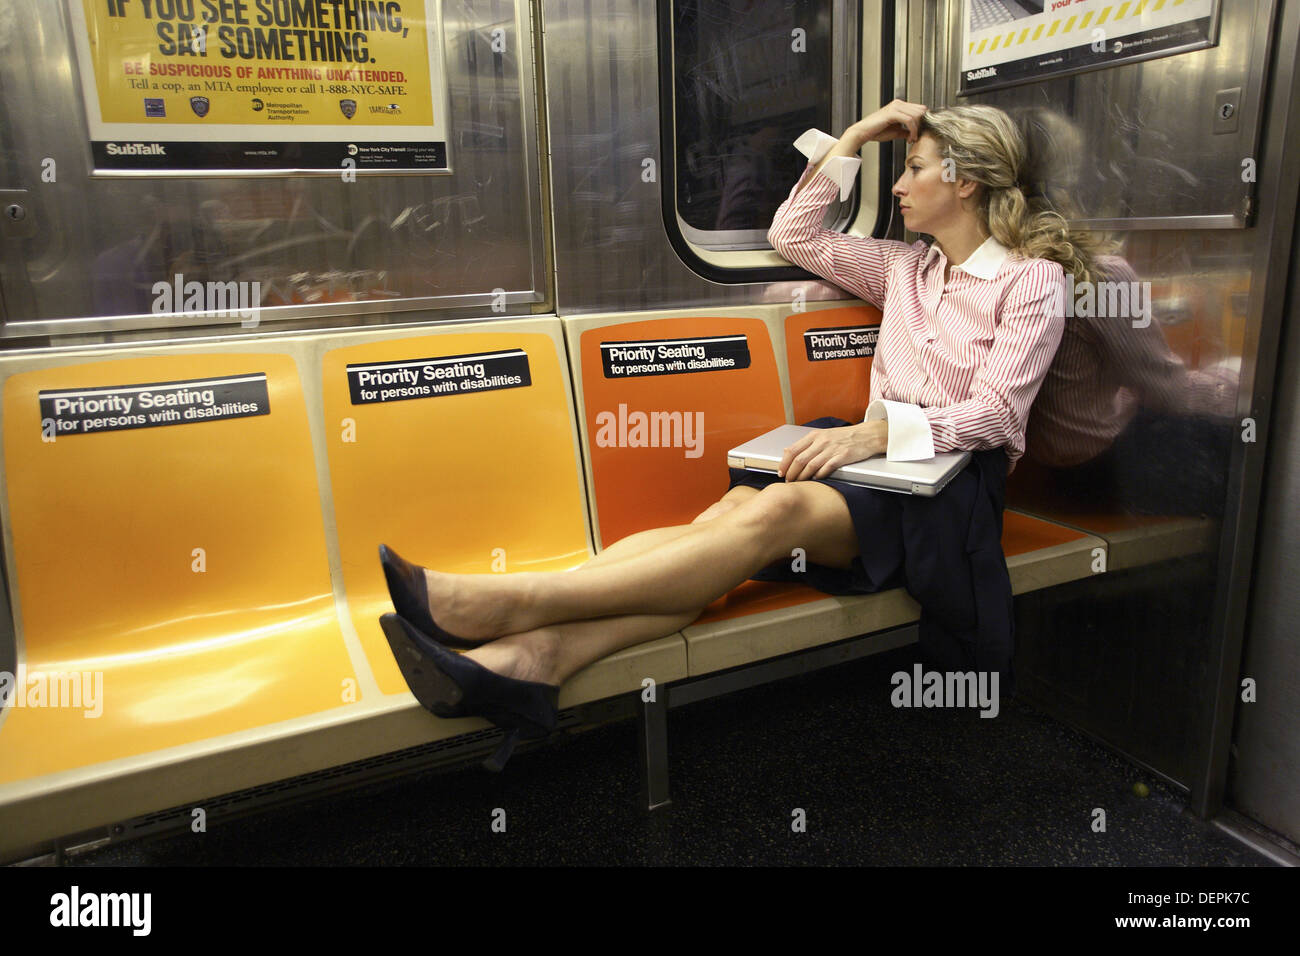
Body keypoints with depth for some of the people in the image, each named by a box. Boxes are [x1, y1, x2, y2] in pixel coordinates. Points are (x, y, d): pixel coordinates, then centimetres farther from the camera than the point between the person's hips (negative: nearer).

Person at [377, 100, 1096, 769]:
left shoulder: (1032, 280, 4)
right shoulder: (906, 266, 22)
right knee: (733, 510, -30)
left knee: (780, 509, -36)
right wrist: (853, 138, 19)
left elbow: (994, 412, -8)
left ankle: (507, 602, -47)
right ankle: (534, 656, -50)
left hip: (950, 485, -5)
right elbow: (791, 235, 22)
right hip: (876, 458, 5)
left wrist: (881, 429, -23)